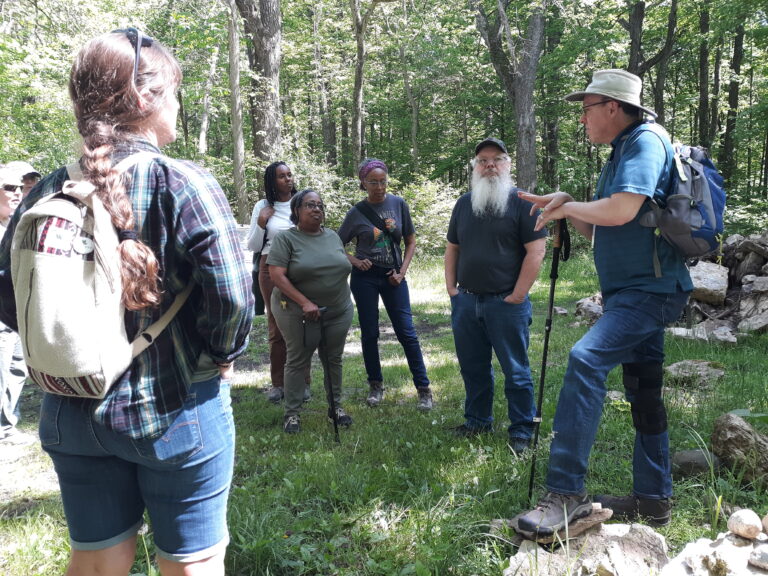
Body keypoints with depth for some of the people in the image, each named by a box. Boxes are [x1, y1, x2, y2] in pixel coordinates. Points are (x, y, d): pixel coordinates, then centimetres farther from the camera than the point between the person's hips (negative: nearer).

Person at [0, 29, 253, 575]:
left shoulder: (46, 192, -2)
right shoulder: (184, 184, -16)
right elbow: (232, 294, -22)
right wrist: (223, 356, -4)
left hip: (73, 415, 5)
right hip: (176, 412, -4)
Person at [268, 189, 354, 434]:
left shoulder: (333, 236, 9)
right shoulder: (286, 238, -8)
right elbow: (277, 275, -15)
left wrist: (343, 301, 11)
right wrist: (305, 303, -21)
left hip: (338, 312, 5)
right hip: (297, 314, -4)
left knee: (333, 359, 12)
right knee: (297, 361, 4)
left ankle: (335, 406, 25)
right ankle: (292, 413, 13)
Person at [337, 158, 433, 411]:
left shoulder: (398, 204, 0)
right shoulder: (356, 213, -2)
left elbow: (410, 241, 5)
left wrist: (402, 272, -5)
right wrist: (355, 261, -10)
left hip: (393, 277, 0)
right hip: (365, 277, 0)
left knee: (406, 332, -3)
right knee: (369, 333, 6)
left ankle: (423, 388, 4)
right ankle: (375, 386, 21)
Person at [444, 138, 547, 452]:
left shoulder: (522, 202, -5)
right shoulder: (464, 203, 12)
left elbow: (536, 250, -11)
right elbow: (452, 248, 18)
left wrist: (518, 295, -13)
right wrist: (451, 287, 8)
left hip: (506, 303, -5)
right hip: (465, 301, 6)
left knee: (515, 371, 3)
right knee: (473, 368, 16)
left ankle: (521, 432, 15)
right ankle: (477, 420, 32)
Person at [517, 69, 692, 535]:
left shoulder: (647, 140, -11)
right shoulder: (621, 152, 19)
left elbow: (621, 210, -26)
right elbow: (599, 230, 23)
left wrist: (567, 207, -10)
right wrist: (563, 207, 7)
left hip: (650, 289, -11)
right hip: (632, 290, 11)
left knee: (586, 358, -27)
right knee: (643, 391, 14)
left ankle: (567, 493, -27)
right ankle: (654, 497, 25)